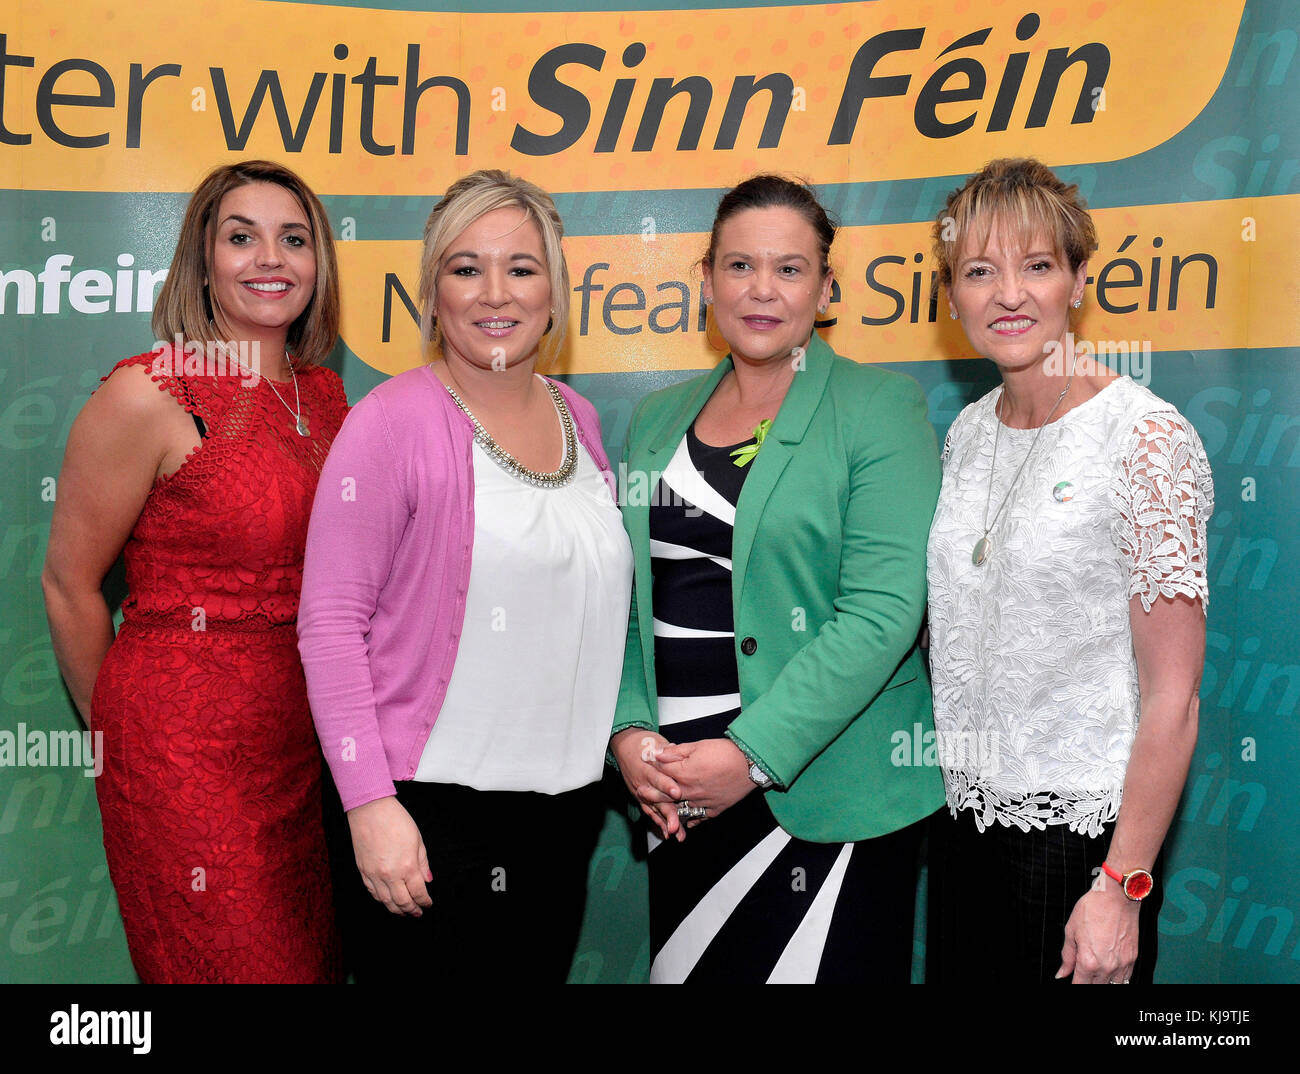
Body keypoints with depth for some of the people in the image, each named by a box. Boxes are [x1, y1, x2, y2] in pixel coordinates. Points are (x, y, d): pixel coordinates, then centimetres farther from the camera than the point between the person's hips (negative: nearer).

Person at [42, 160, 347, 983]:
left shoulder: (325, 396, 6)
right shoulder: (148, 395, -14)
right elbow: (70, 585, -6)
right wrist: (116, 733, 4)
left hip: (305, 740, 6)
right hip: (185, 748, -6)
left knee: (316, 958, 17)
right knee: (223, 962, 6)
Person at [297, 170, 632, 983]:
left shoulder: (577, 419, 8)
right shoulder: (395, 421, -10)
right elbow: (330, 621, -12)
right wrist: (371, 803, -17)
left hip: (566, 804, 6)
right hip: (429, 810, -6)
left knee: (542, 969, 17)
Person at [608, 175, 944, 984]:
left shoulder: (881, 410, -6)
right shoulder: (659, 418, 11)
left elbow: (883, 609, -15)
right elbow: (626, 597, 10)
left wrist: (752, 752, -19)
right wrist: (629, 732, -5)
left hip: (824, 791, -4)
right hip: (676, 793, 5)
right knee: (684, 964, 14)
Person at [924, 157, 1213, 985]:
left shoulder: (1148, 437, -14)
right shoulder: (969, 432, 5)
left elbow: (1172, 700, -15)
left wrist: (1122, 887, -15)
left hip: (1080, 834, -6)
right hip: (965, 821, 6)